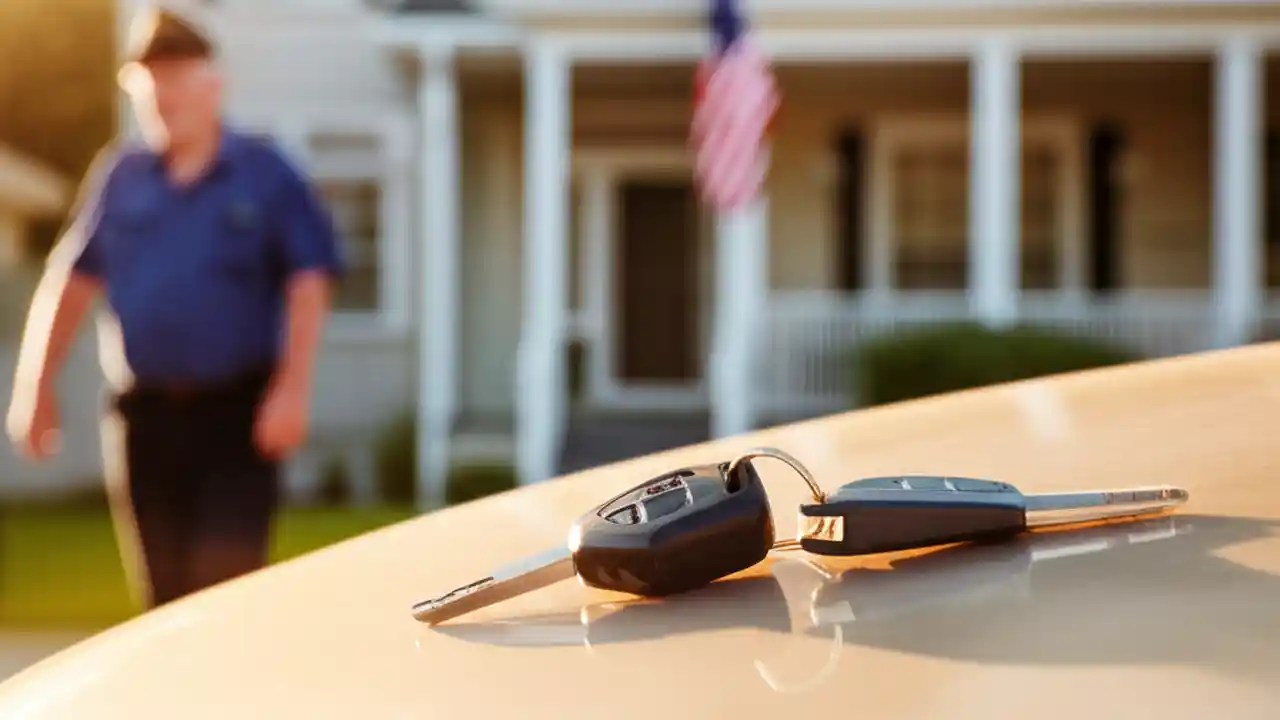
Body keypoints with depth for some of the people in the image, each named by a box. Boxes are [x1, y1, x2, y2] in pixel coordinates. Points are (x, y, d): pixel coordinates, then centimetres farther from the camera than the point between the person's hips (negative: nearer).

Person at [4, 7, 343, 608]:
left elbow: (308, 285, -5)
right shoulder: (120, 175, 9)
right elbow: (69, 283, 12)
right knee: (163, 588, 9)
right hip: (142, 415, 3)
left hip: (236, 415, -3)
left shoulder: (264, 174, 0)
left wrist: (293, 388, -14)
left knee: (228, 581, -9)